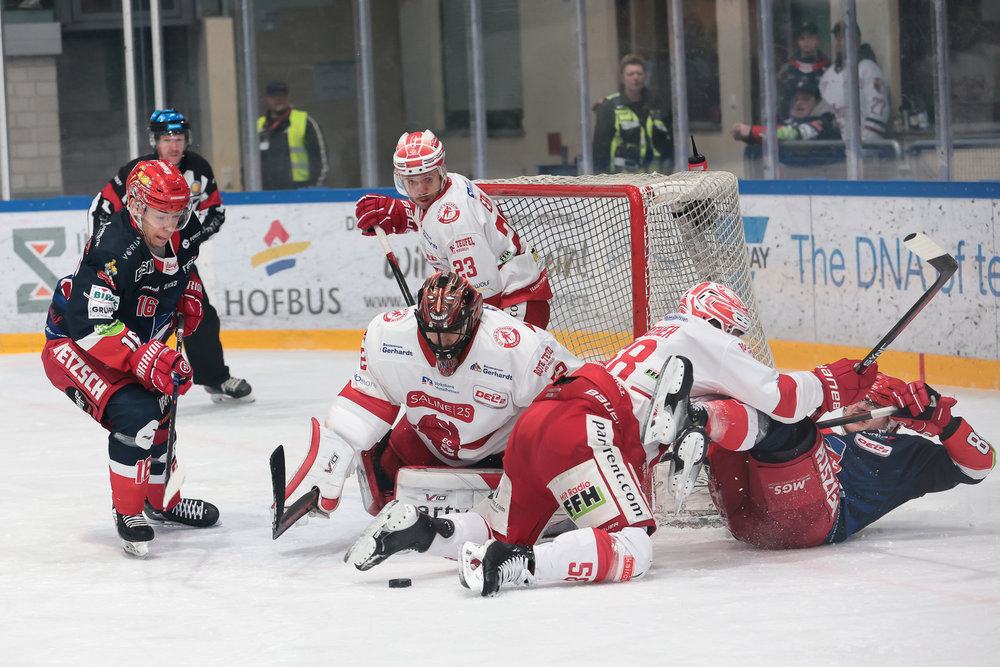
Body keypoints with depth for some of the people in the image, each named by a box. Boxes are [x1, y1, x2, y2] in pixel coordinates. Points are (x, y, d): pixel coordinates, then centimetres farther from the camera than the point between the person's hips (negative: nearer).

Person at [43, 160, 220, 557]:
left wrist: (188, 292, 4)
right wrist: (145, 359, -47)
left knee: (160, 414, 21)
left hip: (136, 342, 9)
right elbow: (87, 323, -42)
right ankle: (128, 514, -10)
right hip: (73, 346, -9)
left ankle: (161, 502, 45)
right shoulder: (114, 252, -35)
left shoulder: (184, 235, -8)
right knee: (135, 415, -26)